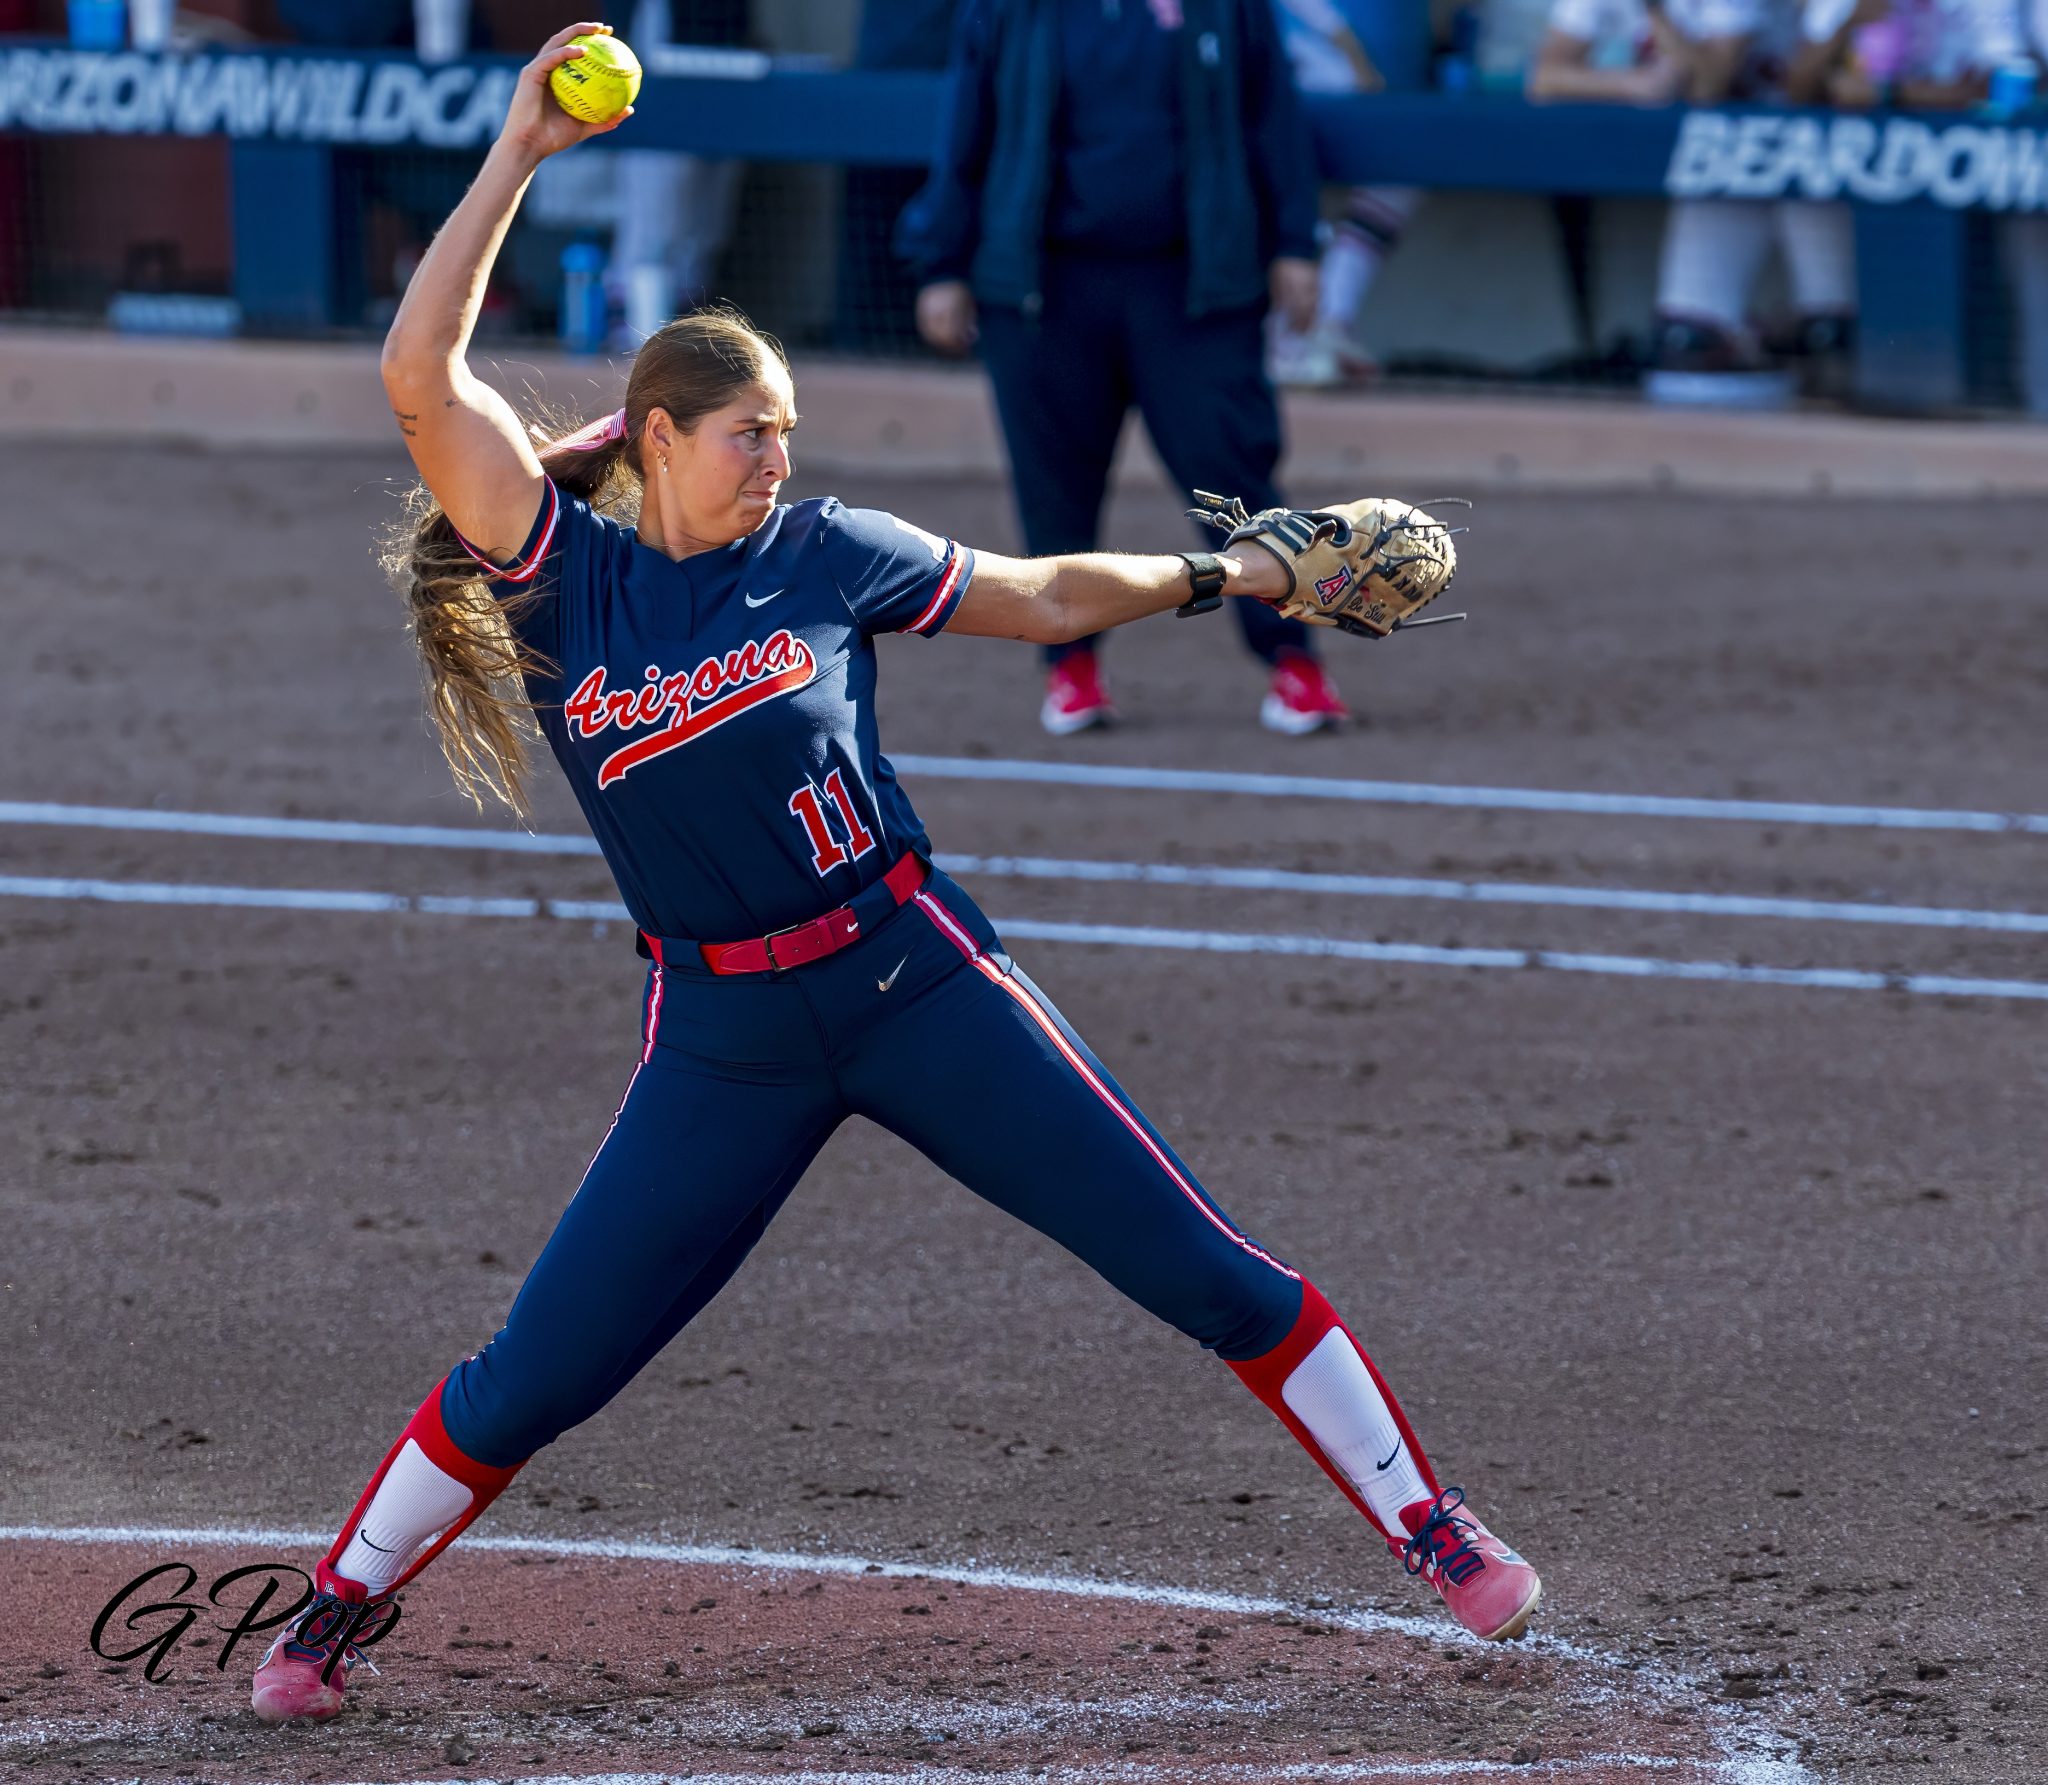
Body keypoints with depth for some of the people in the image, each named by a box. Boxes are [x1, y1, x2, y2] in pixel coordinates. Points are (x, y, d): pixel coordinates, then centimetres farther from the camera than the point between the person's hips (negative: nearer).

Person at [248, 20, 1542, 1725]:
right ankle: (337, 1610, 19)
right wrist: (516, 160, -14)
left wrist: (1220, 571, 16)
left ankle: (1429, 1527, 8)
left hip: (916, 977, 1)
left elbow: (1036, 596, 18)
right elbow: (421, 376, -12)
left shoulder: (823, 553, 4)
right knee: (535, 1373, -3)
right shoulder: (564, 573, -2)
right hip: (722, 1037, -1)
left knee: (1200, 1265, -2)